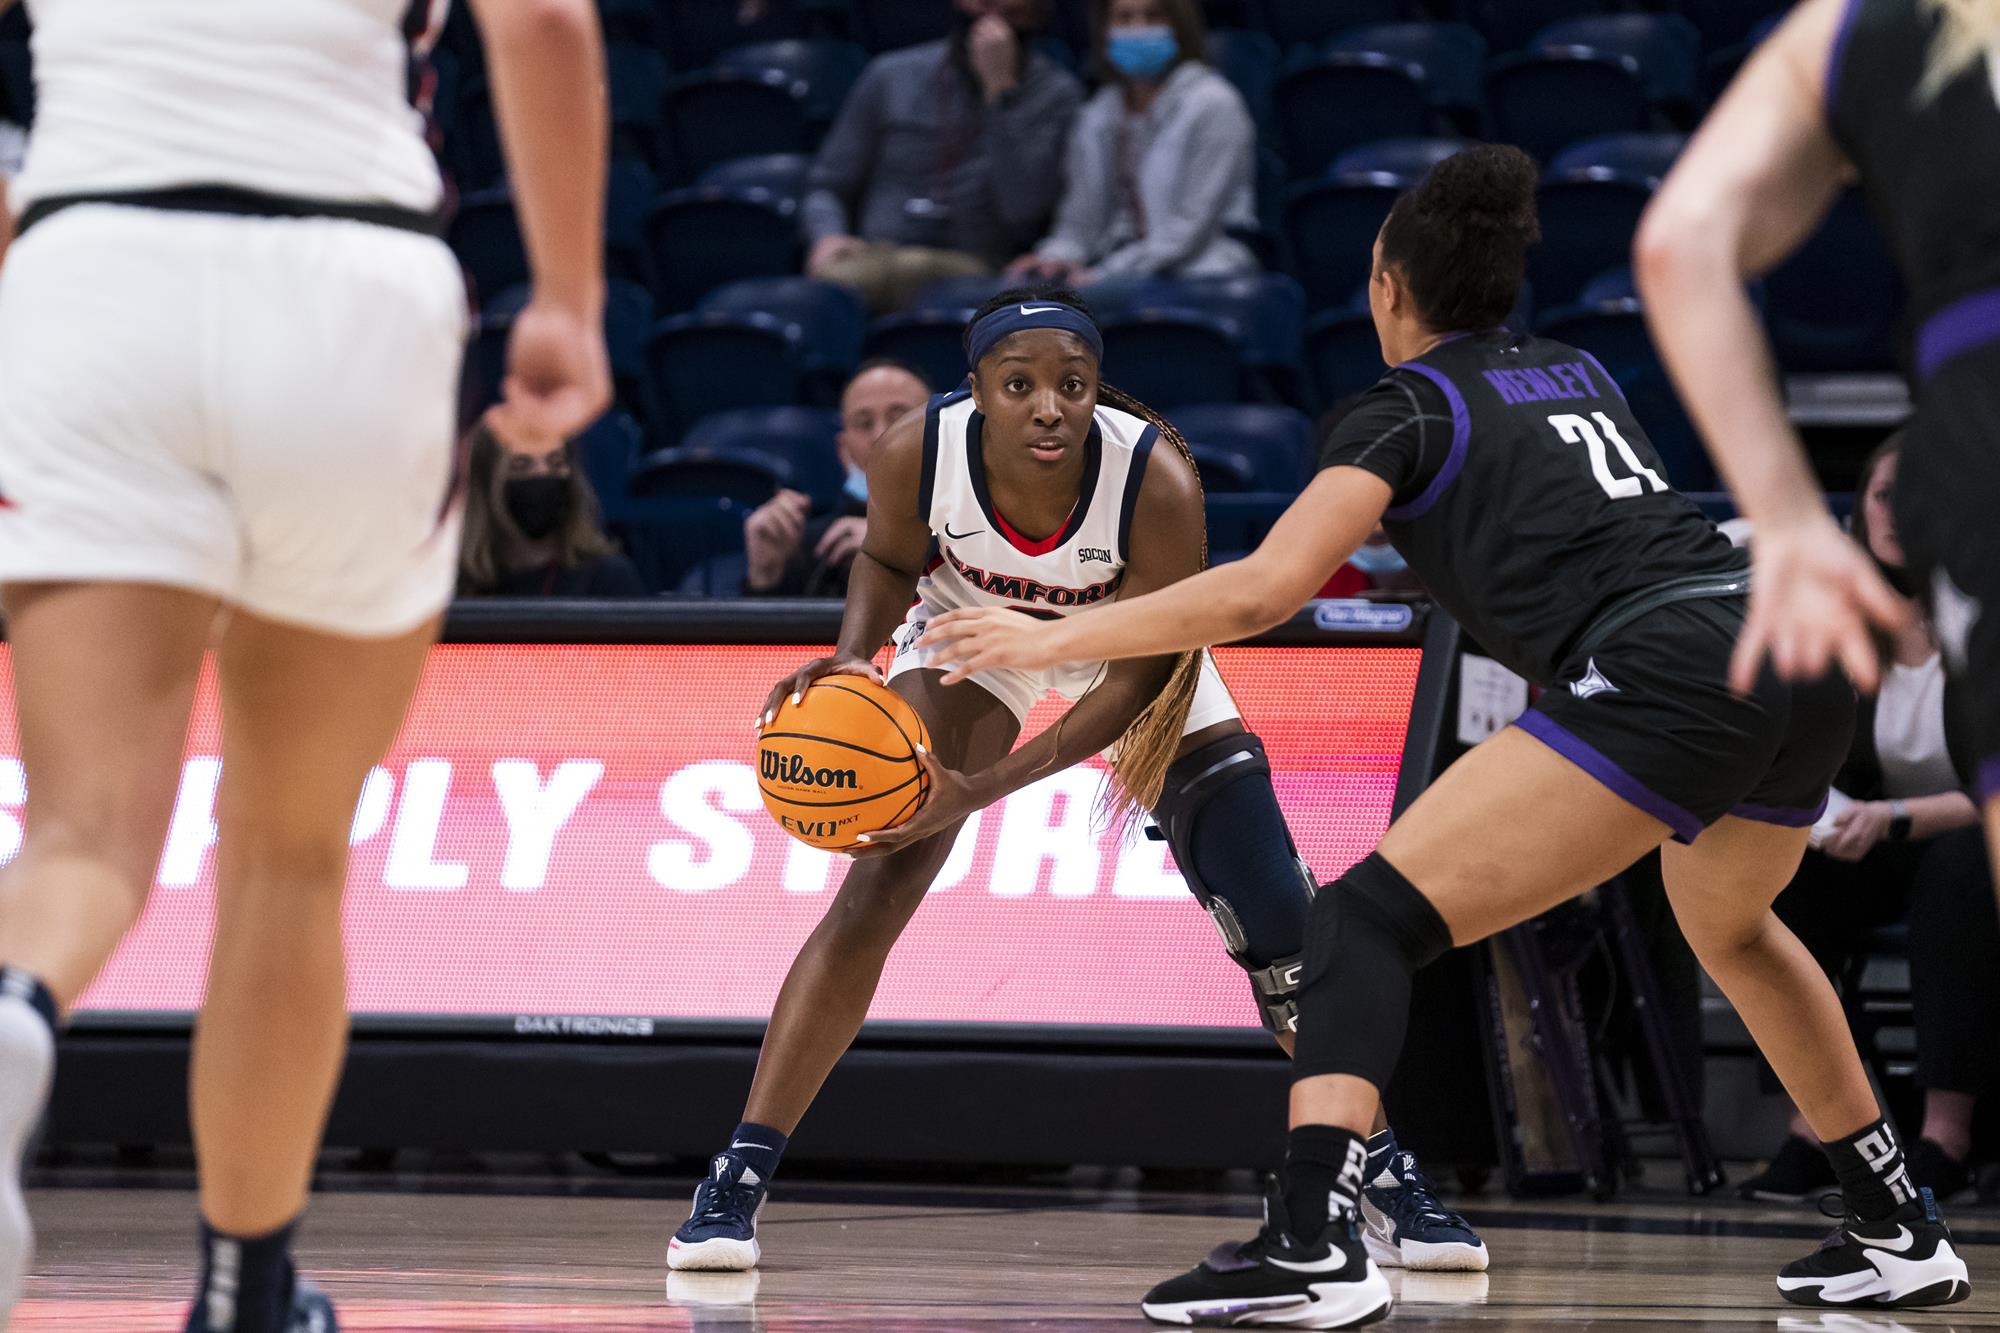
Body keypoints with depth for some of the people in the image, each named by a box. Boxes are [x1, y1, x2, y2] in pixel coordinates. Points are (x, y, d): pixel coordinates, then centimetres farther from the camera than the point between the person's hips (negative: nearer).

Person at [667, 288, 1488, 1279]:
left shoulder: (1156, 480, -37)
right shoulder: (918, 452, -31)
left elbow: (1136, 679, -27)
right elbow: (889, 561, -6)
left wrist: (984, 788, -35)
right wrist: (854, 657, -28)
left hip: (1129, 650, 0)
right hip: (971, 630, 1)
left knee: (1277, 918, -6)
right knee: (874, 893, -15)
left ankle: (1387, 1186, 8)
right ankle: (737, 1180, -11)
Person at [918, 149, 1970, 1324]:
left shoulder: (1411, 409, 7)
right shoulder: (1579, 372, 26)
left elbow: (1262, 591, -5)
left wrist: (1055, 640, 2)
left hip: (1665, 673, -8)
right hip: (1804, 655, 8)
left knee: (1372, 915, -7)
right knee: (1733, 930, 35)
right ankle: (1903, 1237, 40)